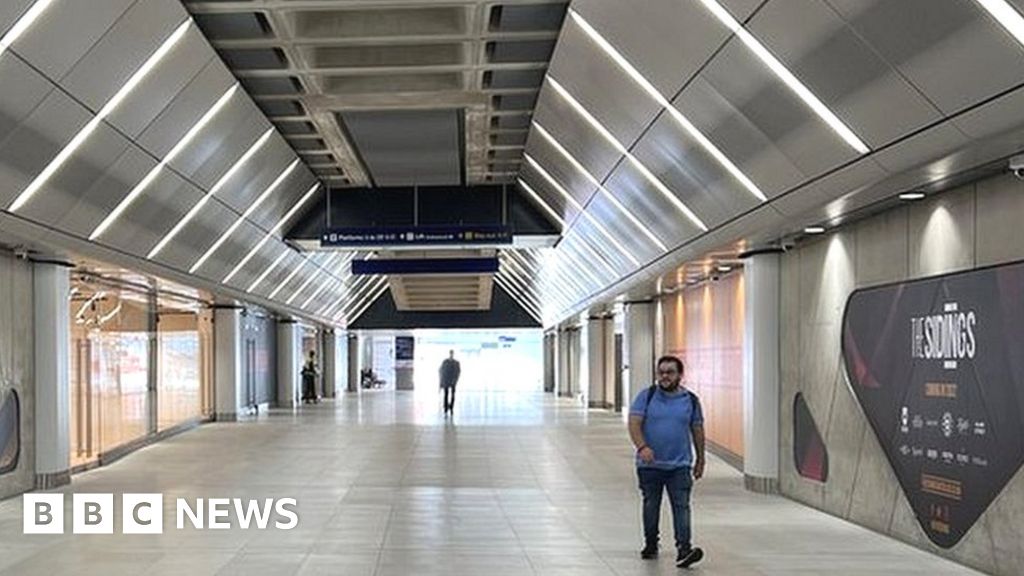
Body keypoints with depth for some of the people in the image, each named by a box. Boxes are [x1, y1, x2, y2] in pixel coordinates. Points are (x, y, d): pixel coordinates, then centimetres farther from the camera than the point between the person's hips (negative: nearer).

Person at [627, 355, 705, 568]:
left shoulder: (691, 400, 5)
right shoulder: (646, 396, -1)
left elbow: (697, 431, 12)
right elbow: (634, 424, -8)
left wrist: (700, 460, 13)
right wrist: (642, 447, -24)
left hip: (680, 465, 0)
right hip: (649, 465, 0)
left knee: (681, 506, -9)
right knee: (651, 506, 13)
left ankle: (683, 549, -13)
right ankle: (651, 545, 27)